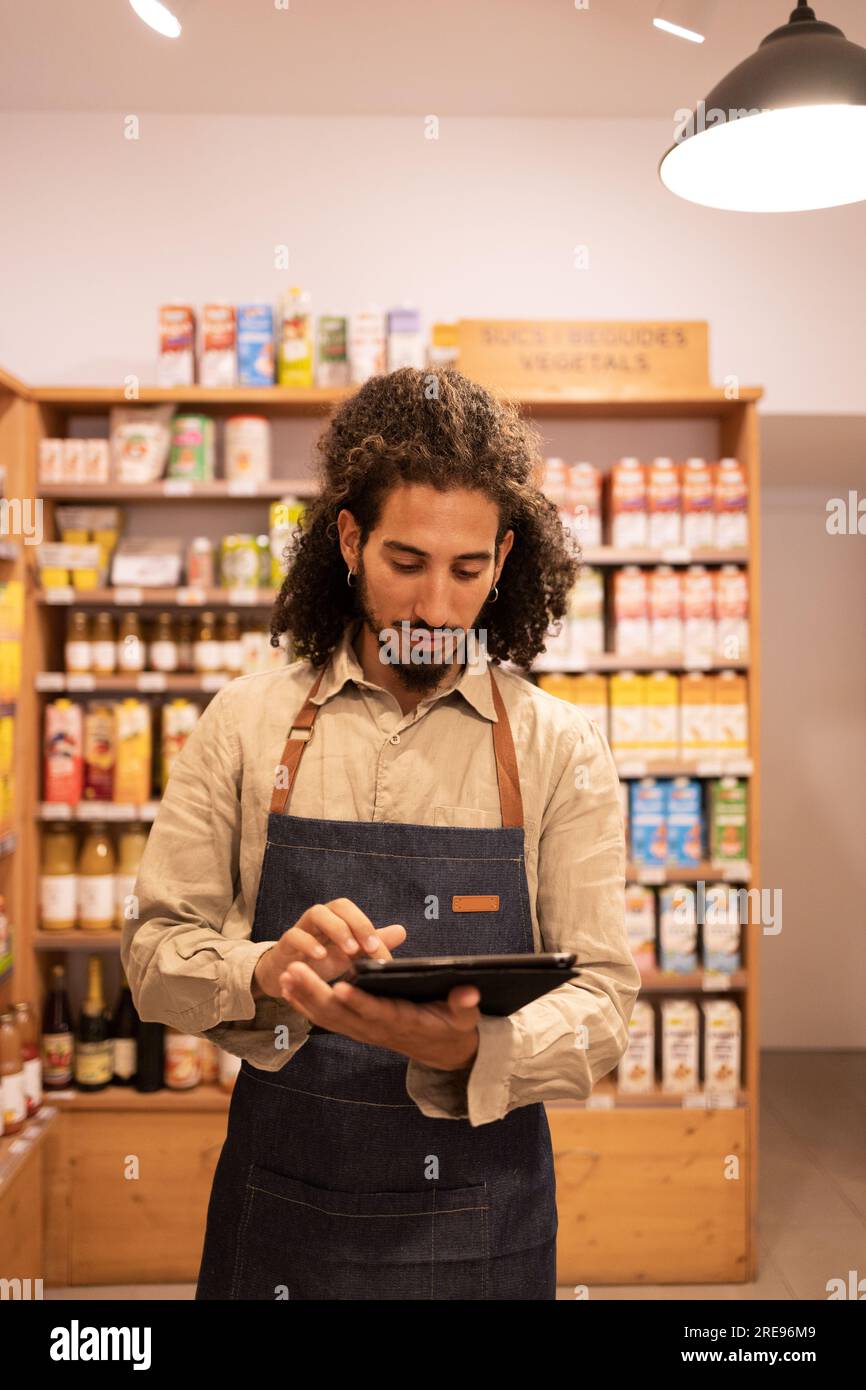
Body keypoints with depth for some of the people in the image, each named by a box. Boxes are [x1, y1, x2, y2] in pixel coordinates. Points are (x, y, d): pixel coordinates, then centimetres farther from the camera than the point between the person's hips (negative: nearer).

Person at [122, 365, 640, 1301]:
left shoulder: (561, 748, -5)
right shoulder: (245, 723, -3)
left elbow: (600, 997, -8)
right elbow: (155, 953, -3)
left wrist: (471, 1049, -28)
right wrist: (265, 974, -24)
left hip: (482, 1219, 0)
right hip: (278, 1202, 1)